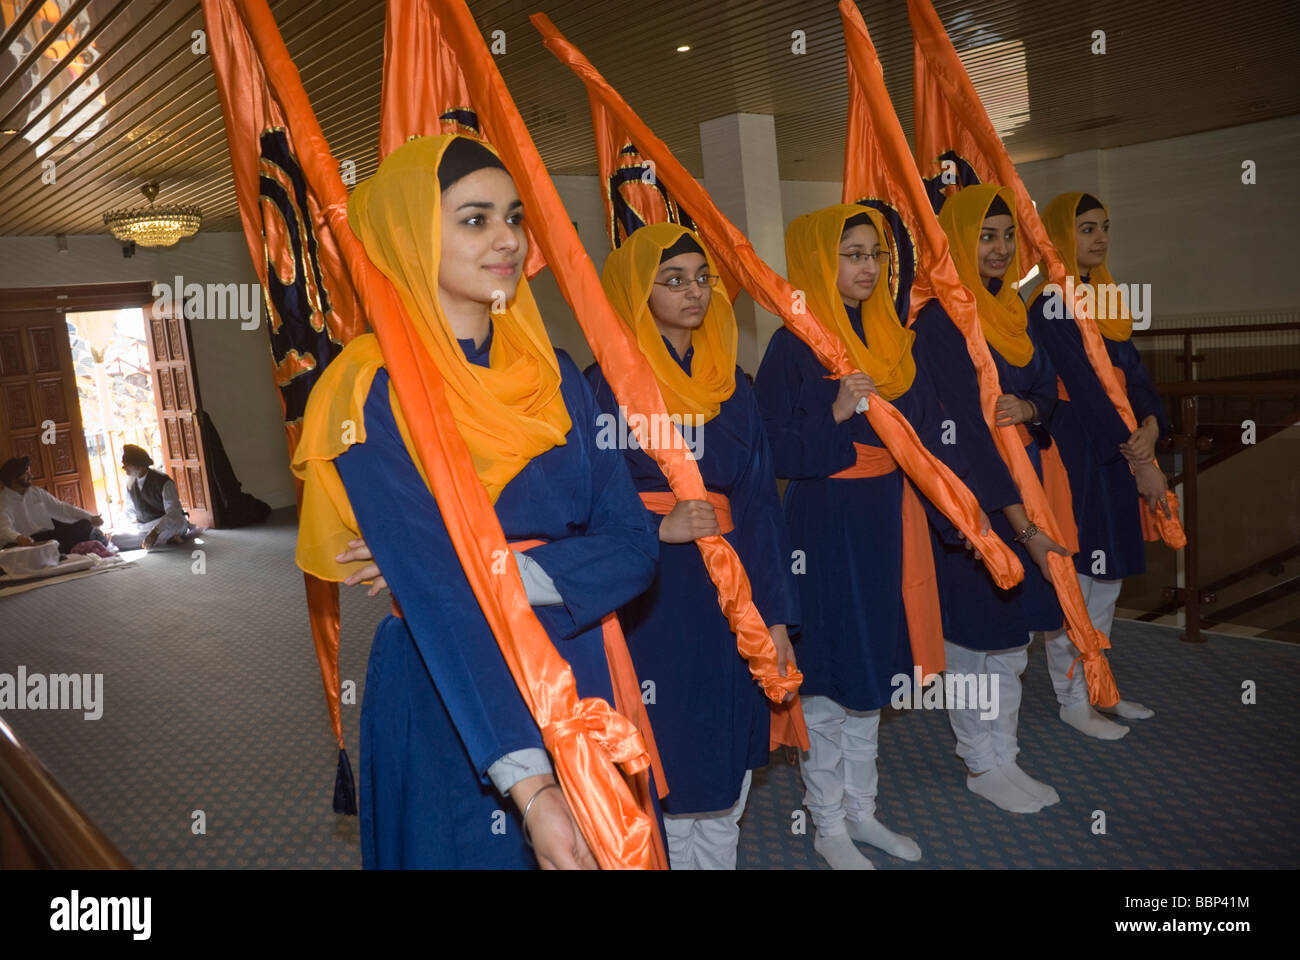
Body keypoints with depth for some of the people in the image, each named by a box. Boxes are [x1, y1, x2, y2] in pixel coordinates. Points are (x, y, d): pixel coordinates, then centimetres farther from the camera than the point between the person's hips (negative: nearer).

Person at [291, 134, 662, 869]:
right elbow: (436, 602, -24)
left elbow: (632, 546, -5)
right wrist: (527, 784, -31)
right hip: (445, 705, -4)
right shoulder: (374, 395, -14)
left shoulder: (554, 376, 1)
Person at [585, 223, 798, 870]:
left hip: (730, 597, 5)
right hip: (649, 603, -5)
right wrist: (657, 528, -21)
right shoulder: (607, 382, -5)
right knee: (667, 780, 4)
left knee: (727, 773, 15)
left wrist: (776, 615, 4)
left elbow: (759, 500, 7)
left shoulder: (730, 384, 10)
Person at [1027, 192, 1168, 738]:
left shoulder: (1104, 299, 14)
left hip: (1115, 453, 9)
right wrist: (1141, 462, -17)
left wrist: (1150, 425, -13)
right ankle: (1072, 699, 14)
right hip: (1071, 452, -9)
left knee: (1106, 575, 15)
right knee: (1072, 576, 0)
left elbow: (1131, 371, 7)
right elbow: (1085, 388, -18)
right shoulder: (1049, 306, -13)